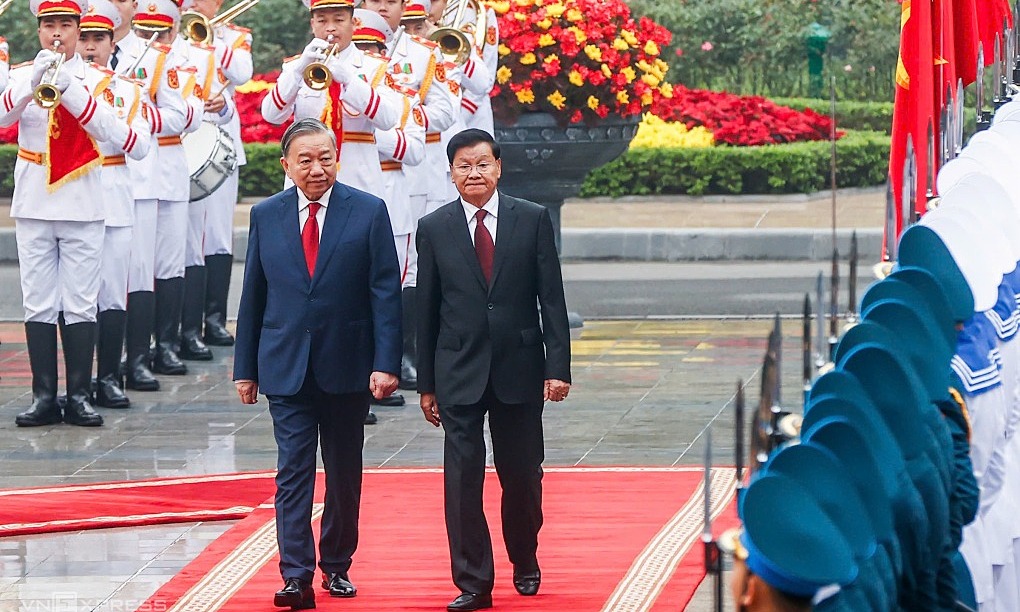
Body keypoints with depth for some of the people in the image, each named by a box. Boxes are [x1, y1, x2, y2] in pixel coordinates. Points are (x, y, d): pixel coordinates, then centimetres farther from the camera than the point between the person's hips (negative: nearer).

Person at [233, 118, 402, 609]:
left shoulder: (369, 212, -2)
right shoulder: (266, 215, 5)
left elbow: (385, 292, -4)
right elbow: (253, 295, 9)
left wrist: (386, 363, -12)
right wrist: (245, 367, 7)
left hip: (347, 366, 0)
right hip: (286, 366, 0)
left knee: (344, 473, 10)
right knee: (293, 471, -7)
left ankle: (336, 565, 24)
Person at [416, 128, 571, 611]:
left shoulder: (532, 220, 1)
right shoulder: (434, 229, 2)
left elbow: (551, 298, 1)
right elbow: (426, 311, 5)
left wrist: (558, 367, -6)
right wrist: (426, 383, 4)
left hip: (519, 369, 0)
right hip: (459, 373, 0)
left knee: (522, 476, 9)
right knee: (462, 478, -5)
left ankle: (525, 564, 31)